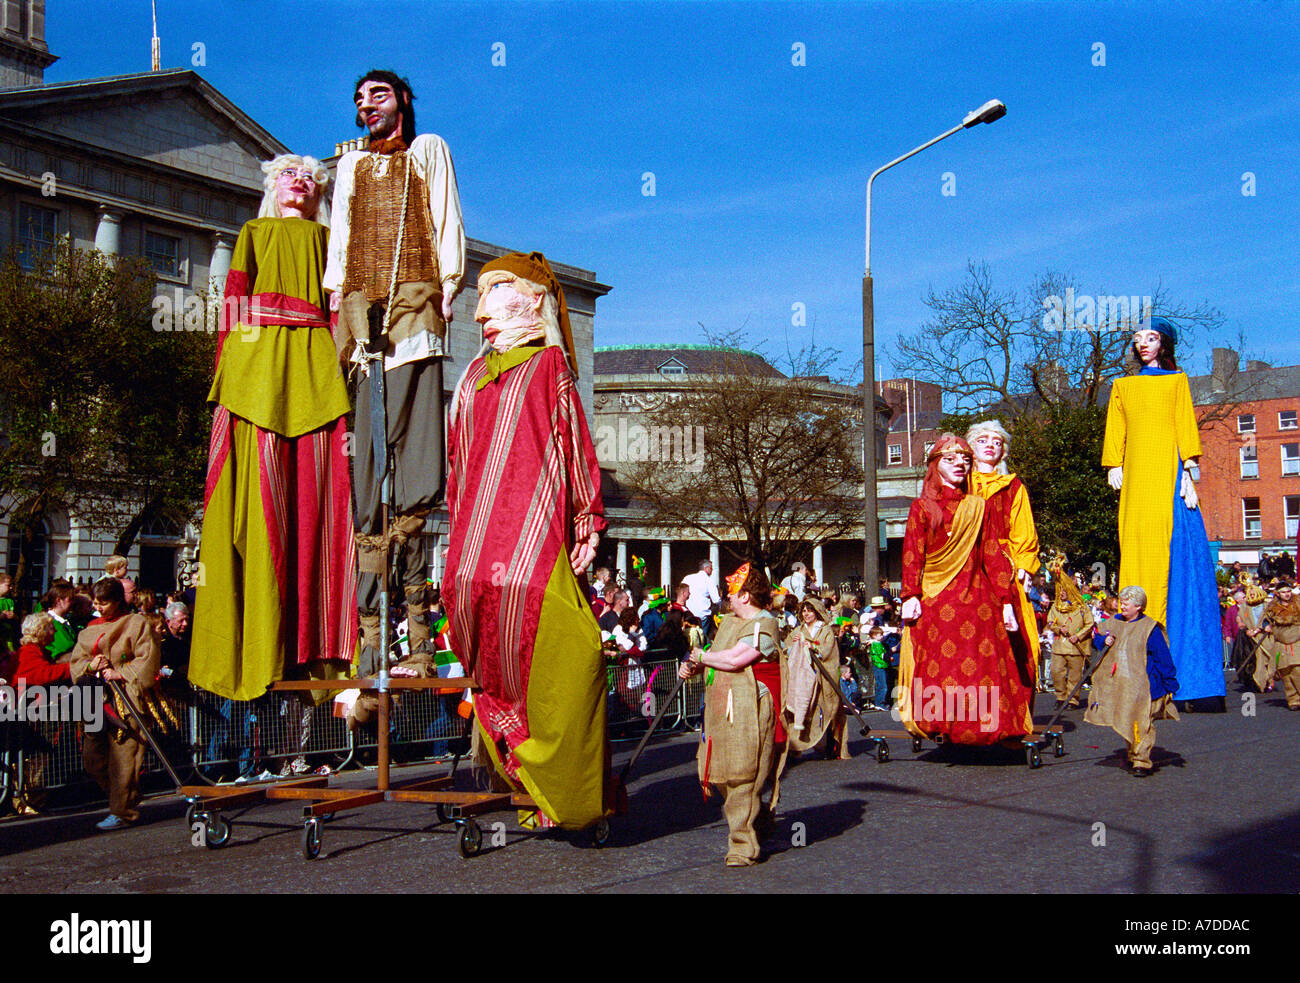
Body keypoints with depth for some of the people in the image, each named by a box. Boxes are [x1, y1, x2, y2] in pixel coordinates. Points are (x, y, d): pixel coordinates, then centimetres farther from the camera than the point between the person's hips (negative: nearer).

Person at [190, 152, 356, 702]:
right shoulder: (254, 233, 23)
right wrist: (231, 368, -2)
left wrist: (346, 365, -1)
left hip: (316, 365, 1)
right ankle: (263, 649, -14)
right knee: (262, 491, -11)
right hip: (259, 362, -1)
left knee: (317, 492, -9)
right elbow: (235, 299, 12)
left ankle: (321, 646, -12)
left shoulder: (328, 239, 25)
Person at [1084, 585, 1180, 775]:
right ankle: (1133, 755, 28)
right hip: (1117, 685, 6)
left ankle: (1142, 761, -5)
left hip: (1141, 686, -6)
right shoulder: (1114, 623, 10)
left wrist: (1170, 685, -6)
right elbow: (1096, 639, 22)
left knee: (1141, 723, -9)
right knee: (1125, 722, 14)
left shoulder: (1150, 629, -7)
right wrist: (1103, 640, -3)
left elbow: (1163, 658, -5)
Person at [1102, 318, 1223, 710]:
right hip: (1136, 477, 2)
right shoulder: (1122, 387, 22)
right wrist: (1114, 467, 1)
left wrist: (1188, 472, -5)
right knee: (1137, 556, -8)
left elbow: (1186, 426, 7)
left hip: (1168, 473, -2)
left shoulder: (1176, 381, 17)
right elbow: (1115, 430, 15)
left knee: (1176, 556, -11)